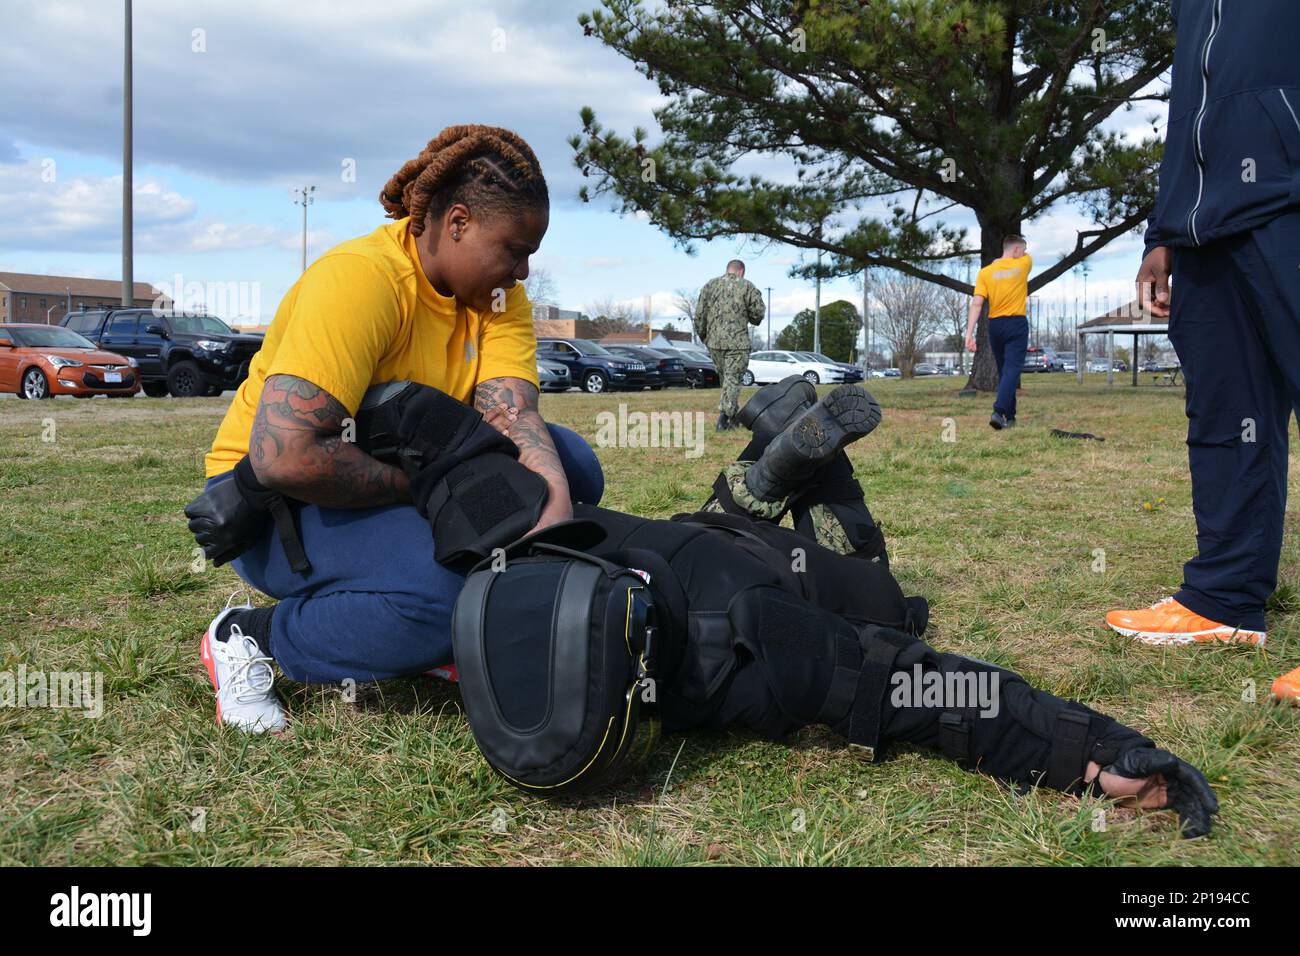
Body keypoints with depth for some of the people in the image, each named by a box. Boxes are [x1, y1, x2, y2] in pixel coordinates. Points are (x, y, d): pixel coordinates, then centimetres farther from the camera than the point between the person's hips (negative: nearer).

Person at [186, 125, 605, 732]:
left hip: (405, 479, 7)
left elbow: (512, 412, -19)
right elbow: (282, 455, -36)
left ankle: (441, 637, 2)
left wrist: (555, 499, -38)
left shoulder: (500, 297, -3)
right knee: (439, 590, -33)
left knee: (569, 466, -7)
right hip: (278, 499, -7)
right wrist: (423, 484, -26)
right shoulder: (360, 279, -27)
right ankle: (249, 637, -7)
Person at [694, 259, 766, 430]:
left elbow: (699, 315, 7)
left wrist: (703, 336, 17)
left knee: (725, 378, 16)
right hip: (737, 342, -4)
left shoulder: (710, 285, 9)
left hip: (714, 341, 4)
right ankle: (724, 415, -12)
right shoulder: (747, 286, 0)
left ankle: (733, 416, 22)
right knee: (732, 379, -2)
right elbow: (758, 315, -1)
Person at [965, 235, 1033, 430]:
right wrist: (1001, 261, 37)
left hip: (995, 325, 3)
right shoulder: (1023, 265, 0)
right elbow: (1028, 256, 27)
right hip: (1017, 324, -3)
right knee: (1012, 369, -10)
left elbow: (976, 304, -8)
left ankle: (1010, 417, 18)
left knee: (1003, 371, 13)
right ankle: (998, 411, -29)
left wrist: (969, 334, -10)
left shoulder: (985, 272, 2)